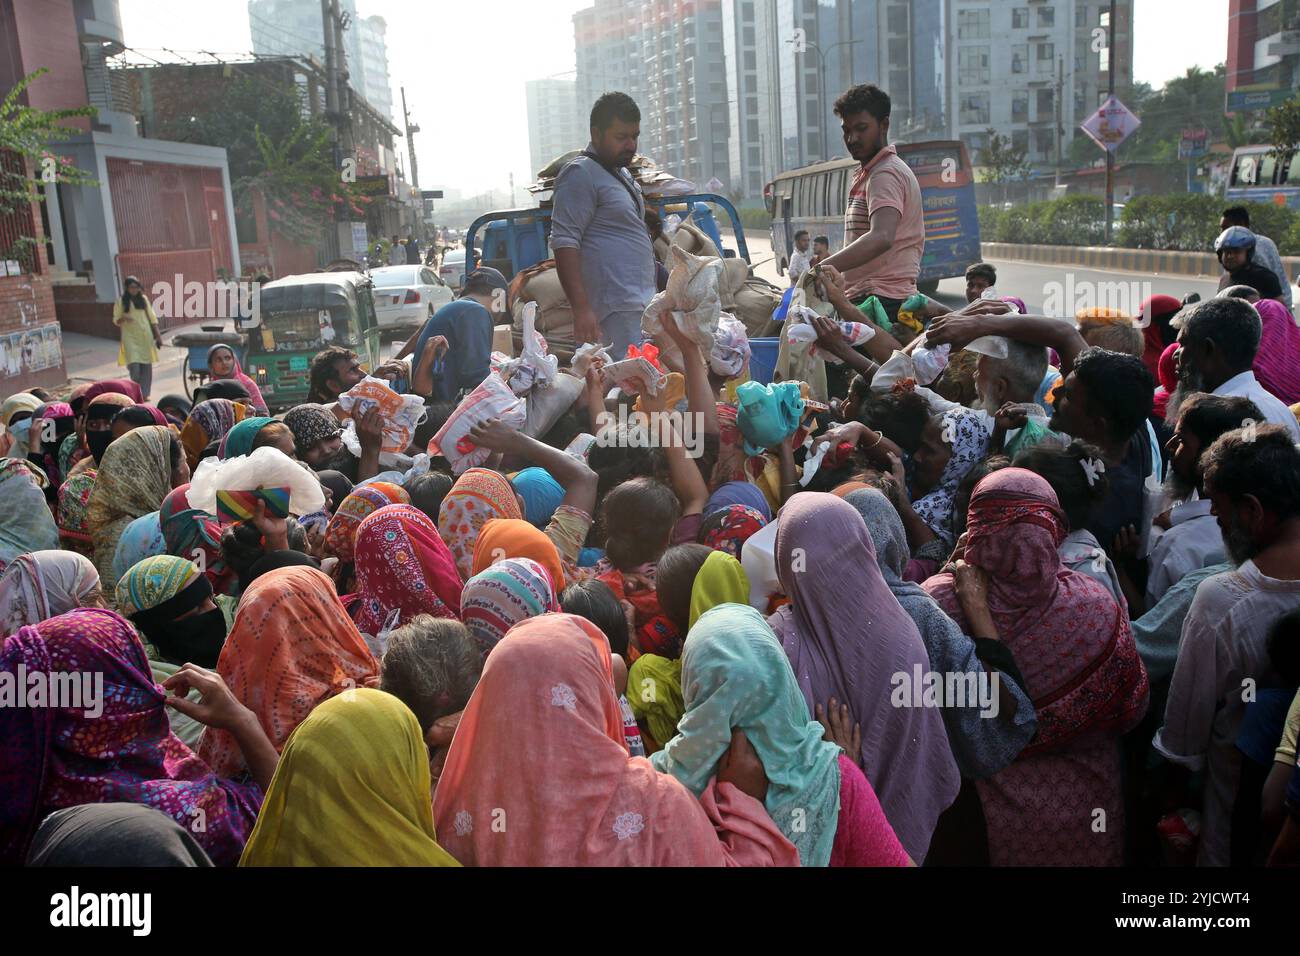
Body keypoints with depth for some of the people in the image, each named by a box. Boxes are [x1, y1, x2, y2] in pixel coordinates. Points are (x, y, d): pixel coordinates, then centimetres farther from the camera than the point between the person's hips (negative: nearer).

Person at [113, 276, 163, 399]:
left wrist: (157, 335, 8)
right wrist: (123, 318, -20)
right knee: (134, 367, -14)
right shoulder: (120, 301, 1)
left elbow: (152, 317, 12)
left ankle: (144, 394, 11)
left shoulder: (143, 299, 8)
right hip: (130, 338, -3)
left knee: (147, 366, 3)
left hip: (145, 336, 3)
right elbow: (116, 321, 2)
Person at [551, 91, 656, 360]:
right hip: (617, 311, -10)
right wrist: (581, 308, -24)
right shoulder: (580, 174, -7)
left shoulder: (623, 174, 23)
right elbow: (564, 242, -16)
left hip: (642, 306, 10)